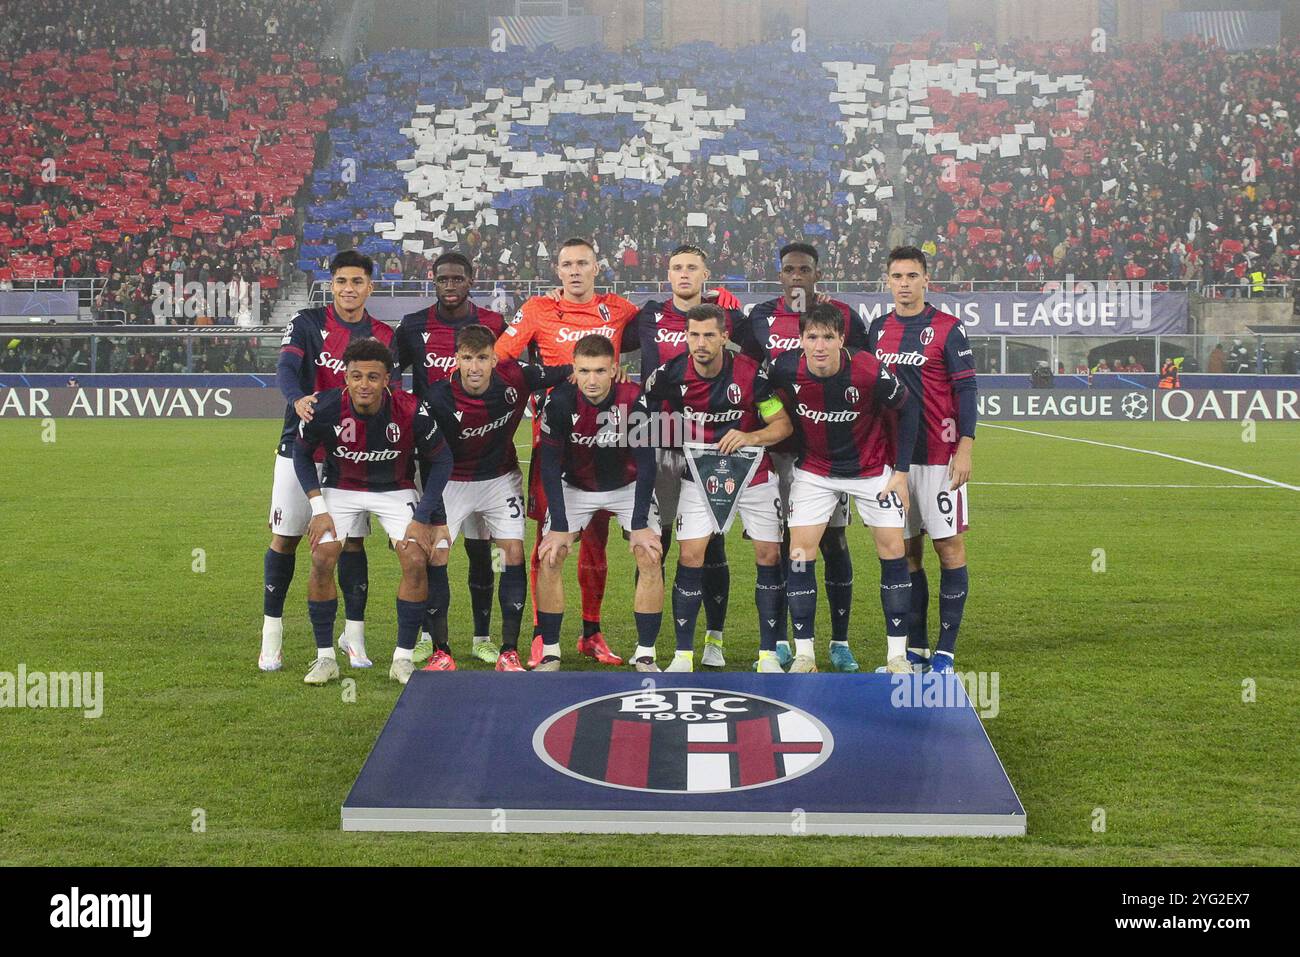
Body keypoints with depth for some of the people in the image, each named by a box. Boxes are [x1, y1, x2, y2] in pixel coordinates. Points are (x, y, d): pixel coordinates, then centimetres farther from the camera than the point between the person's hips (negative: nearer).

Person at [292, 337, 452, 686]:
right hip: (340, 489, 1)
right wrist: (318, 509, -10)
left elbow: (441, 460, -10)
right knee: (322, 559, -17)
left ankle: (403, 658, -3)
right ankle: (325, 657, -1)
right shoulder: (325, 409, -24)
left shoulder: (411, 411, -26)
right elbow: (301, 453, -3)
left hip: (396, 490, 0)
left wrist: (422, 517, -13)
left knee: (416, 561, -17)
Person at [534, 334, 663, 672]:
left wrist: (640, 525, -22)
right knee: (548, 558, -11)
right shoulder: (559, 401, -25)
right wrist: (559, 526, -22)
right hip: (575, 486, 1)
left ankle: (645, 656, -3)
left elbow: (646, 465, -20)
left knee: (650, 558, -14)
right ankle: (549, 655, 1)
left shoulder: (635, 399, -27)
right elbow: (550, 466, -19)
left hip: (629, 486, -1)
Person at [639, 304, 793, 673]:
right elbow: (643, 417, 2)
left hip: (753, 473, 0)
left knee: (769, 555, -3)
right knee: (690, 556, -9)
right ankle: (684, 653, 0)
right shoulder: (670, 375, -13)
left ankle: (769, 653, 7)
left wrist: (750, 437, -28)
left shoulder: (750, 373, -17)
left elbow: (784, 424, -11)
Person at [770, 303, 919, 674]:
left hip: (872, 468, -1)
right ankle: (804, 654, 2)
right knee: (800, 553, -7)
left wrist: (902, 470, -10)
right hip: (814, 470, 1)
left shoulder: (869, 371, -27)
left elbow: (908, 408, -10)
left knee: (892, 548, -4)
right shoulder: (785, 370, -21)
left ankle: (897, 653, 6)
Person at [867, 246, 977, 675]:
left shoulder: (948, 329, -3)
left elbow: (966, 389, -5)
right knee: (905, 551, 7)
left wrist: (965, 447, -13)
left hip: (939, 457, -4)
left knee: (949, 547, -2)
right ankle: (915, 645, 14)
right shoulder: (878, 330, 11)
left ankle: (946, 649, 3)